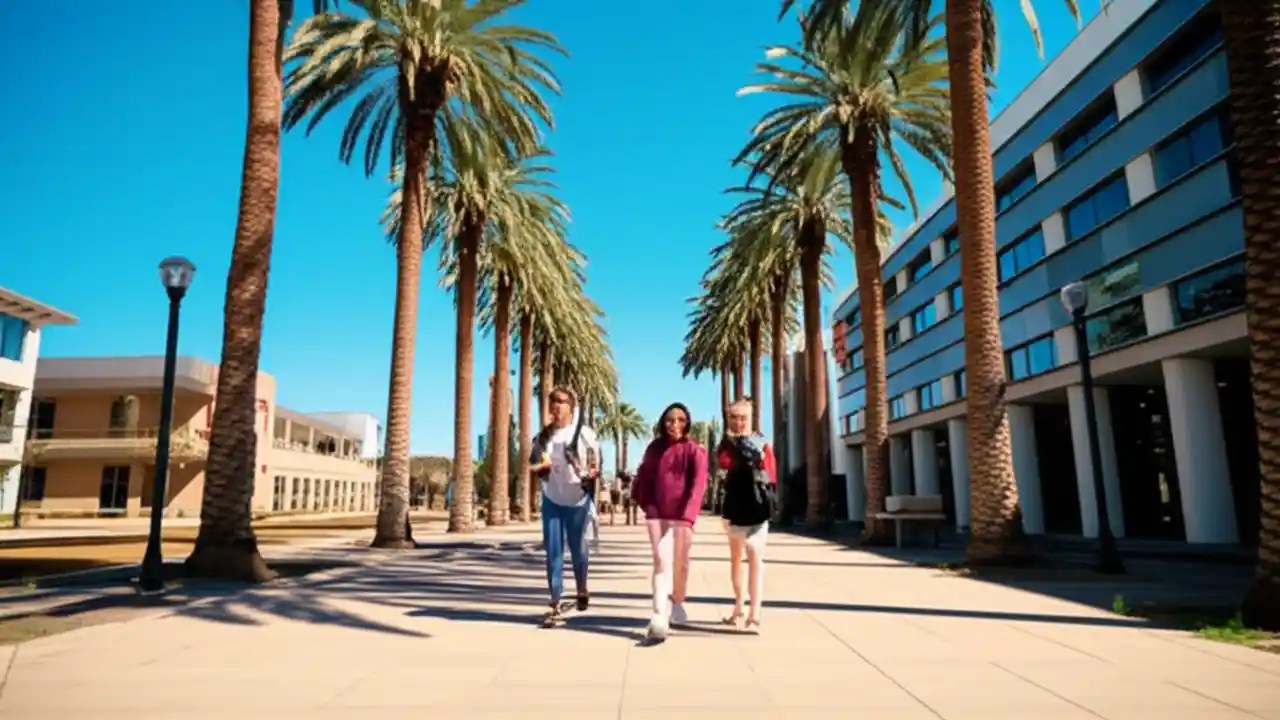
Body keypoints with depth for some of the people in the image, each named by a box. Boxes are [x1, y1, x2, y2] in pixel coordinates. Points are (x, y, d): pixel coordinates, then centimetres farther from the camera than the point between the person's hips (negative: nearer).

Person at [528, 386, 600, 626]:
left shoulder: (585, 434, -7)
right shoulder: (544, 435, 4)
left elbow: (596, 465, -2)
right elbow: (534, 464, 12)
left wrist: (591, 474, -24)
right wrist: (539, 467, -11)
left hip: (578, 500, -2)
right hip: (552, 500, 2)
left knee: (577, 547, 11)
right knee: (553, 552, 0)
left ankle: (581, 589, 37)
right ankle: (555, 605, 4)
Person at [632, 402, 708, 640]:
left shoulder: (695, 451, -8)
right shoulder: (654, 448, 2)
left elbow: (698, 486, -18)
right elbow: (644, 480, 11)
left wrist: (687, 518, -29)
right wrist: (648, 508, 4)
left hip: (682, 516, -1)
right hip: (657, 514, 1)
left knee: (680, 563, 13)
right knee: (661, 561, -9)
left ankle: (677, 605, 36)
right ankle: (659, 618, -16)